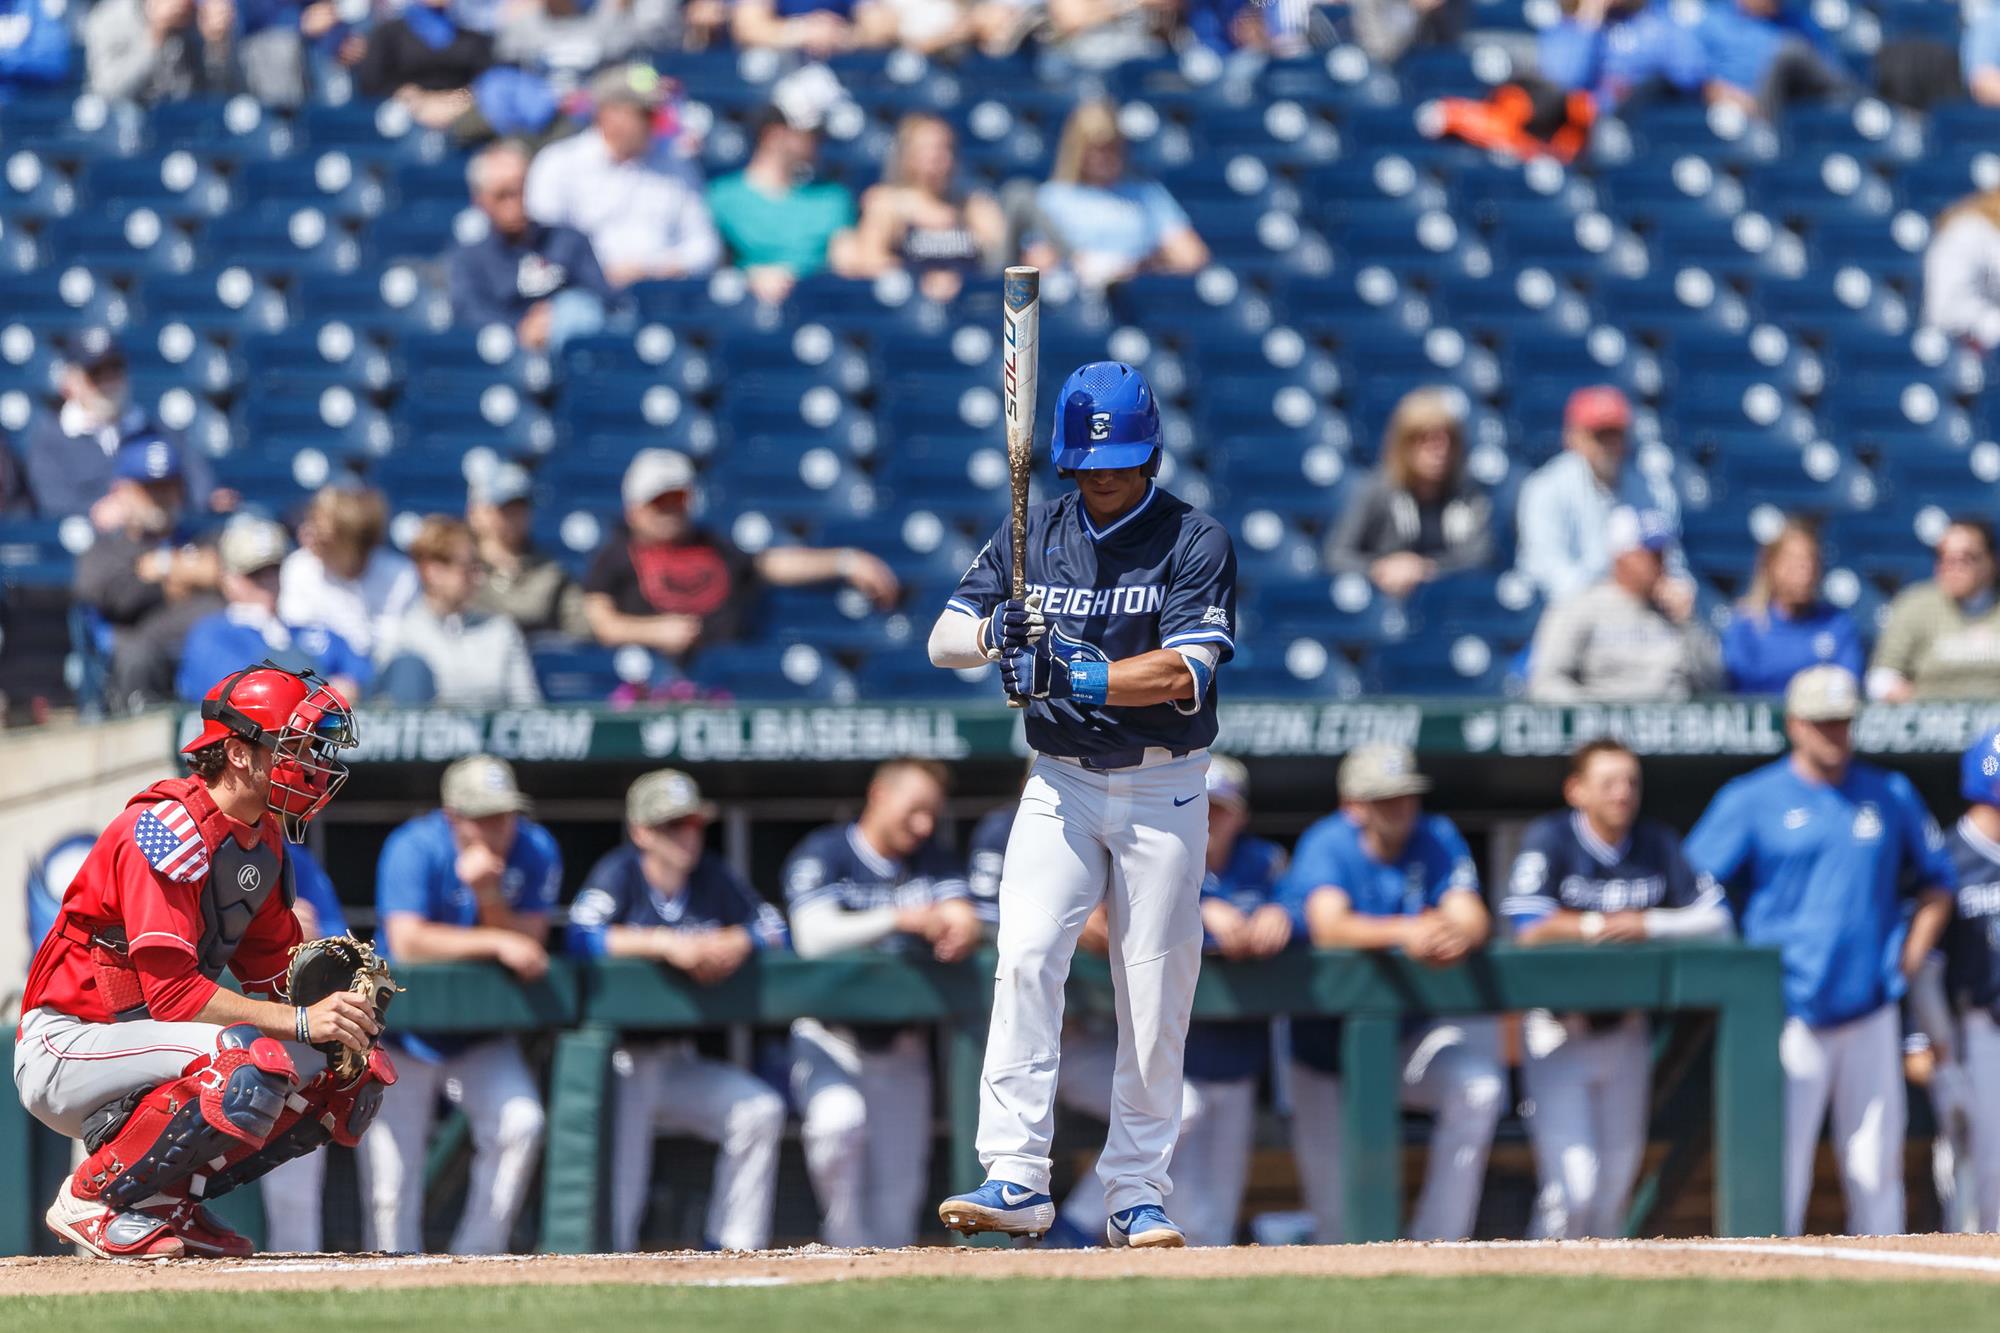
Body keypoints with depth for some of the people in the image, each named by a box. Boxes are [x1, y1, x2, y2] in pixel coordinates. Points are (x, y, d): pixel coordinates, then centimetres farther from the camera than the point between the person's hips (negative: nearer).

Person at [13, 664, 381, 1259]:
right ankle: (94, 1198, -17)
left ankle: (171, 1198, 4)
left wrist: (337, 1001, -8)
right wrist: (301, 1021, -31)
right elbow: (171, 990, -27)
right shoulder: (169, 830, -20)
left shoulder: (265, 841, 10)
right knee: (252, 1064, -35)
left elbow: (274, 966, 15)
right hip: (65, 1049, -10)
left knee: (360, 1075, 0)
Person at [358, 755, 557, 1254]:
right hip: (404, 1033, -3)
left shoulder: (535, 852, -7)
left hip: (480, 1037, 3)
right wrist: (495, 942, -33)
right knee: (390, 1188, -8)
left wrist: (488, 895, -30)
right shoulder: (414, 849, -18)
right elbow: (406, 941, -30)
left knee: (520, 1123, -20)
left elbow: (528, 946, -13)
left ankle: (476, 1261, -8)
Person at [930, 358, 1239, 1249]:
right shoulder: (1034, 535, 7)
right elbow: (943, 640, 4)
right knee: (1025, 961, -16)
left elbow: (1185, 673, -19)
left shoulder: (1194, 542, -6)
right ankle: (1016, 1179, -21)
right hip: (1059, 785, 2)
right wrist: (995, 630, -19)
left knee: (1156, 997, -1)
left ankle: (1139, 1194, 9)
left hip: (1162, 792, -2)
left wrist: (1075, 676, -32)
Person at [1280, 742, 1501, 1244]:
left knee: (1477, 1088, -27)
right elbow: (1329, 926, -32)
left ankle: (1436, 1246, -22)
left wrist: (1458, 935, -43)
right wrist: (1404, 932, -50)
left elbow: (1474, 920, -17)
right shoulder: (1327, 845, -14)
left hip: (1415, 1028, 1)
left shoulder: (1438, 840, -4)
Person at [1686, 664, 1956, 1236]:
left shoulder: (1893, 796, 11)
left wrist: (1909, 960, 7)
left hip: (1871, 1013, 3)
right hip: (1788, 1015, -3)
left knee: (1878, 1166, 4)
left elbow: (1936, 886, 19)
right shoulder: (1750, 801, 1)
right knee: (1779, 1162, -8)